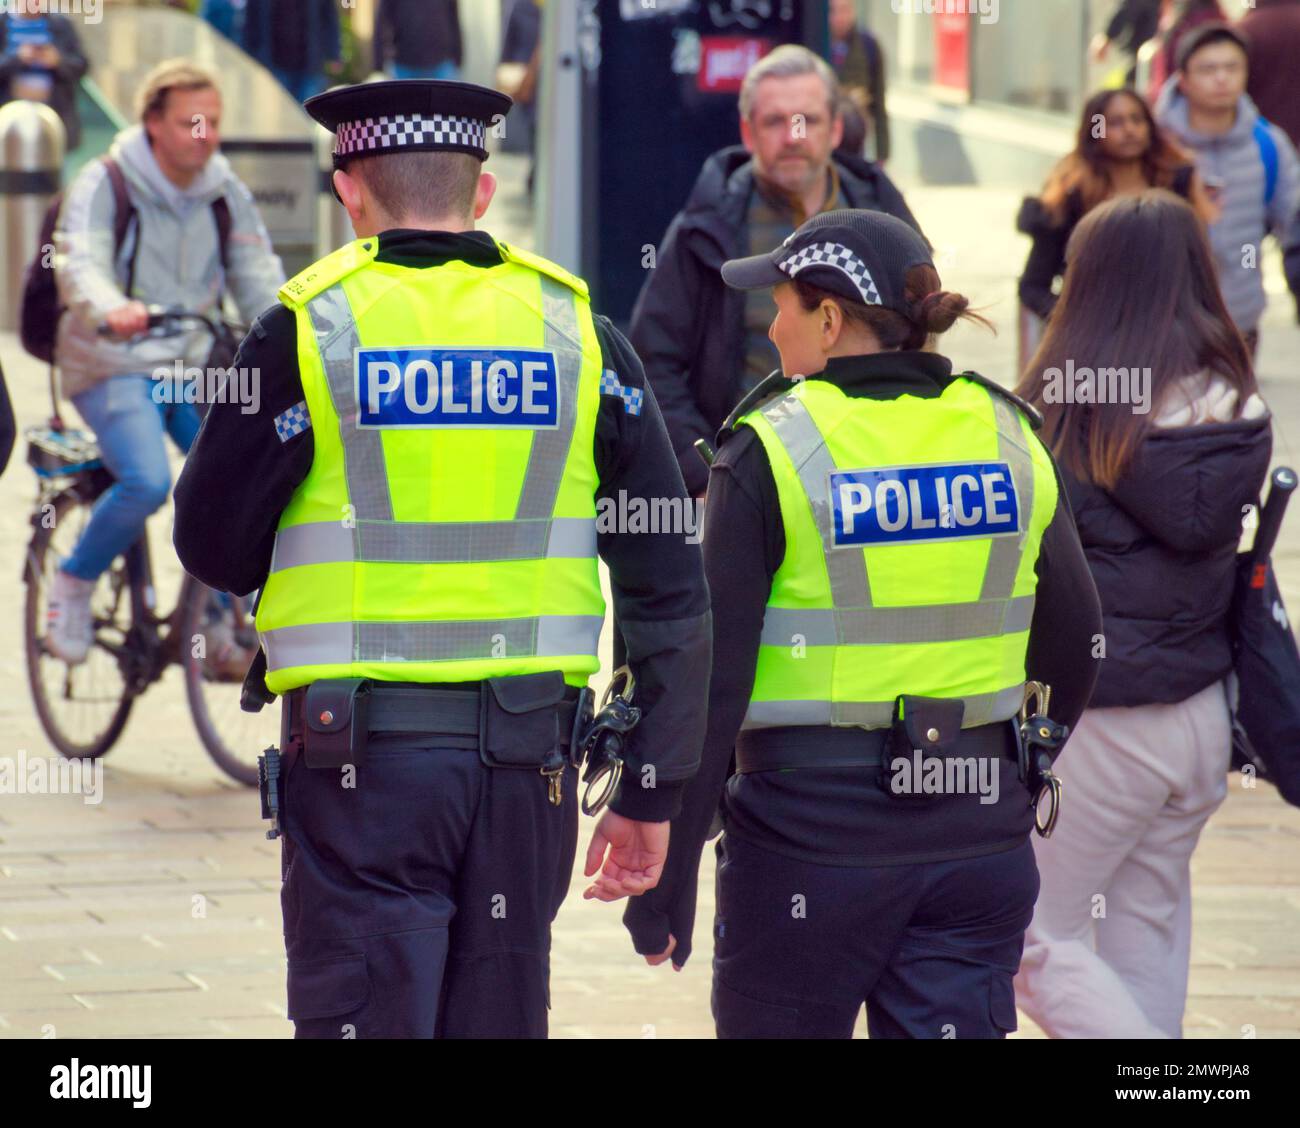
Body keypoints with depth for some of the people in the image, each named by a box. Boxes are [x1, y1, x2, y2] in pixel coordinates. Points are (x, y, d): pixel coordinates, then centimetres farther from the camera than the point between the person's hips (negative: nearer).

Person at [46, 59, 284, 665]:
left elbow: (258, 276, -2)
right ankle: (73, 584, -2)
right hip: (113, 369, -5)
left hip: (194, 366, 5)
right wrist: (111, 310, -49)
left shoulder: (225, 191, 4)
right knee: (148, 481, -28)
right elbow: (80, 265, -27)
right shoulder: (103, 185, -11)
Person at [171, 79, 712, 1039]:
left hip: (363, 750, -3)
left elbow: (215, 550, 1)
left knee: (366, 1022, -1)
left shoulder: (308, 329, -3)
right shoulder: (576, 331, 5)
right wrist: (653, 795, 9)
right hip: (528, 758, 3)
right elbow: (671, 589, 4)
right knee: (500, 1022, 13)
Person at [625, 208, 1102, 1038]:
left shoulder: (770, 450, -9)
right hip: (978, 835, 4)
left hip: (812, 826, -4)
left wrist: (664, 871, -6)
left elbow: (711, 675, -10)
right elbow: (1073, 651, 13)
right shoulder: (1007, 438, 5)